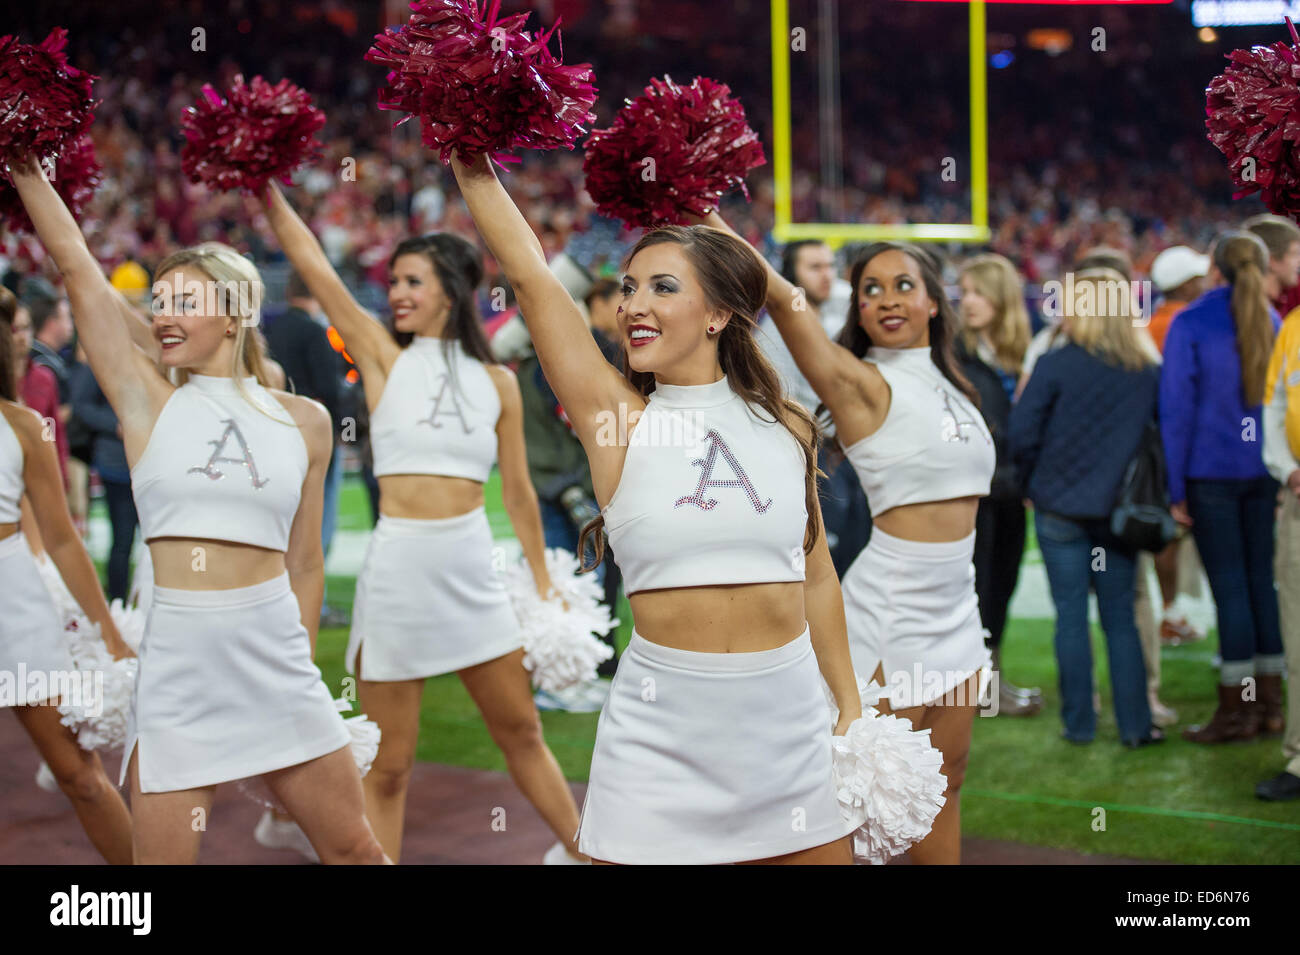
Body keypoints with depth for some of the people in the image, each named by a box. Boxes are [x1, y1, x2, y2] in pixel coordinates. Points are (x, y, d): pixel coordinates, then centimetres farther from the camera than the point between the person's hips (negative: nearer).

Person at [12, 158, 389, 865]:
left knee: (353, 848, 7)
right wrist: (25, 163, 2)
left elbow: (303, 563, 12)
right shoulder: (147, 402, 3)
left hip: (277, 657, 2)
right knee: (163, 852, 3)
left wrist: (298, 661, 13)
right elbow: (74, 262, 0)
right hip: (177, 663, -1)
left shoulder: (304, 421, 7)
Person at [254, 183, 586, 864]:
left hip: (472, 569, 2)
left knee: (522, 733, 14)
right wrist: (267, 191, -11)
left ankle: (576, 849, 32)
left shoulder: (496, 382, 6)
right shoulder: (385, 359, 2)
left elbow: (517, 490, 11)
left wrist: (543, 584, 13)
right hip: (397, 566, -2)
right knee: (387, 765, 3)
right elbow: (313, 266, -6)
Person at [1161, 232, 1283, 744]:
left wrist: (1174, 486, -6)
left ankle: (1236, 709, 4)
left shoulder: (1190, 324, -8)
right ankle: (1271, 701, 16)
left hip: (1212, 472, -4)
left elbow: (1176, 409, -9)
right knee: (1264, 581, 11)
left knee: (1230, 587, -1)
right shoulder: (1277, 325, 4)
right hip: (1266, 471, 4)